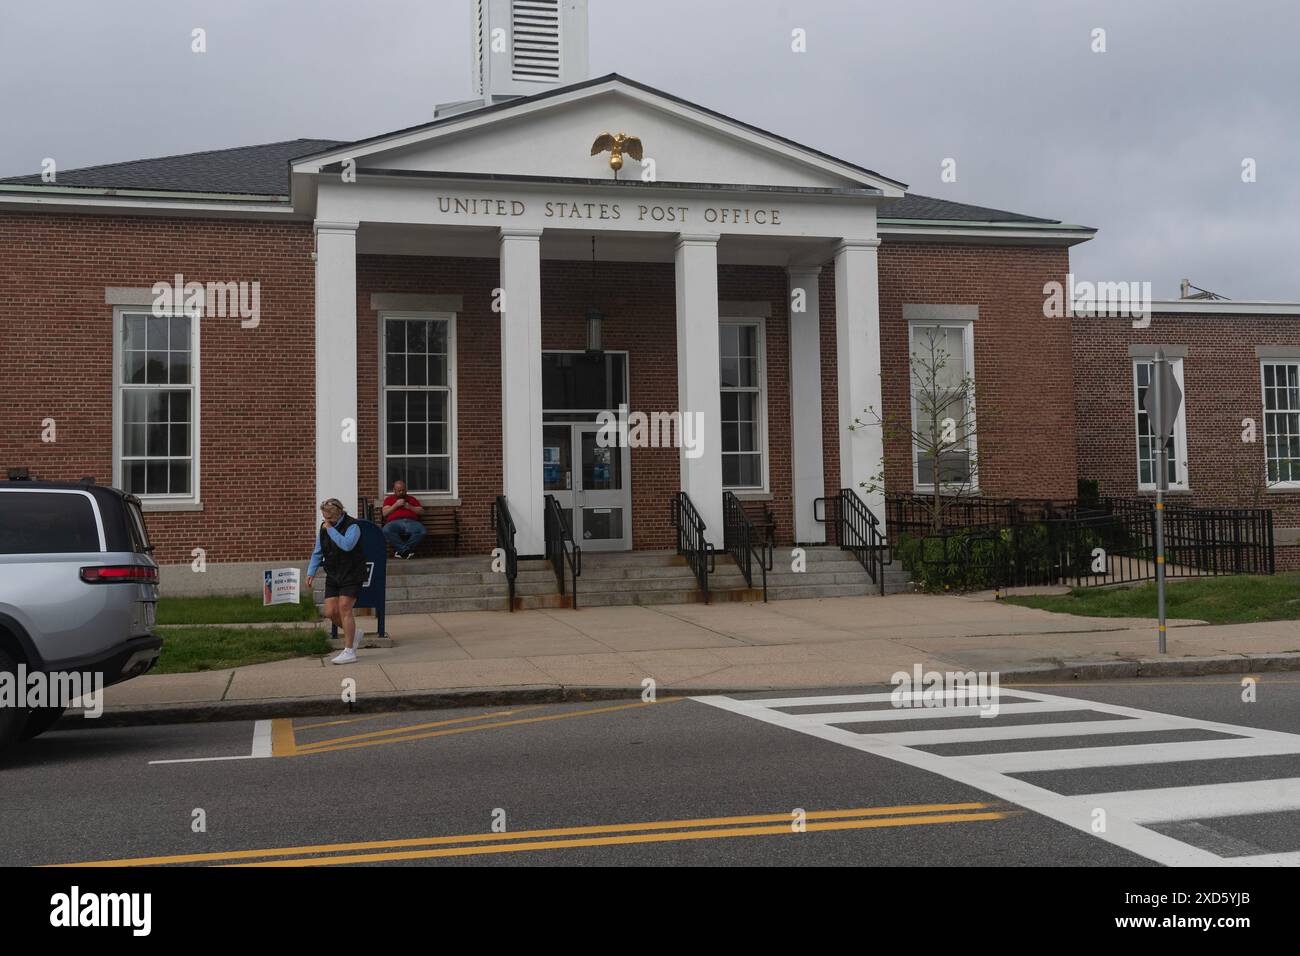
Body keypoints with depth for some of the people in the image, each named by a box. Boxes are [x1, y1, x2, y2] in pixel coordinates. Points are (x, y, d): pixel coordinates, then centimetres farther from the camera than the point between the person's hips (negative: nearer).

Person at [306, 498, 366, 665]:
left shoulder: (352, 526, -14)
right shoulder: (323, 528, 8)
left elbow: (347, 545, -33)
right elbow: (318, 553, 16)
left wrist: (330, 529, -25)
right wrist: (311, 572, 5)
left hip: (352, 576, -7)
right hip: (333, 576, 7)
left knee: (344, 609, -13)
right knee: (330, 612, 1)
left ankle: (349, 651, -8)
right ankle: (352, 634, 28)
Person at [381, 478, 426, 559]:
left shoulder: (412, 498, 29)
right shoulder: (389, 499, 25)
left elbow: (421, 511, 18)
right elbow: (385, 513, 11)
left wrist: (409, 507, 3)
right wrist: (396, 505, 1)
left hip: (411, 521, 1)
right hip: (395, 522, -1)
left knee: (421, 531, -34)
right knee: (386, 530, -37)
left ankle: (400, 550, -23)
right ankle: (408, 550, -29)